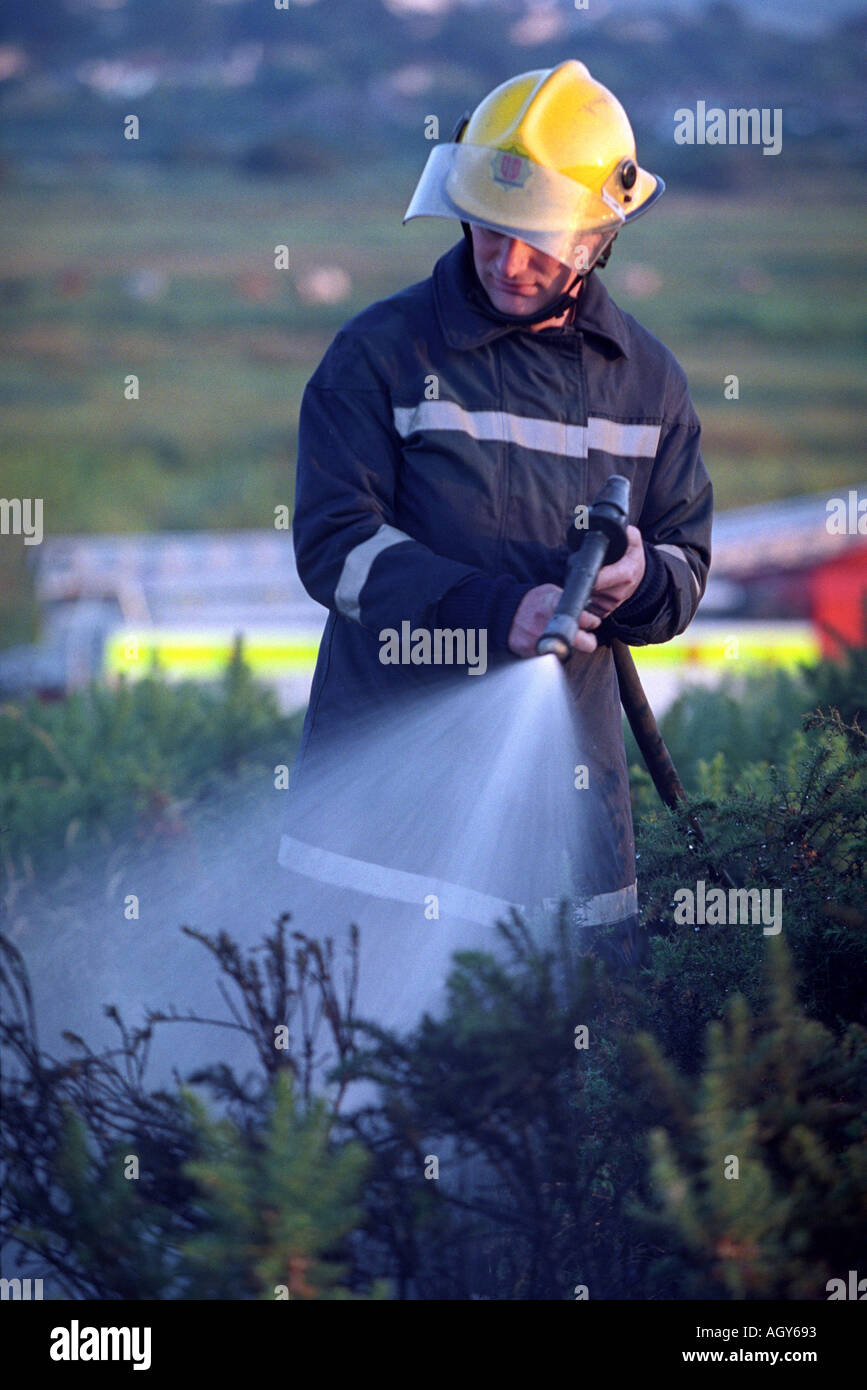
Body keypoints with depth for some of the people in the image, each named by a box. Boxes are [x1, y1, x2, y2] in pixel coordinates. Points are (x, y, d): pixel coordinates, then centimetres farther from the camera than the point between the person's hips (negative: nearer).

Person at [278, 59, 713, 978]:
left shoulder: (646, 378, 12)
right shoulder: (382, 354, -1)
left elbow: (687, 563, 15)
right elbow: (334, 544, -9)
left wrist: (637, 582, -11)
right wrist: (496, 611, -21)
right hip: (390, 769, -4)